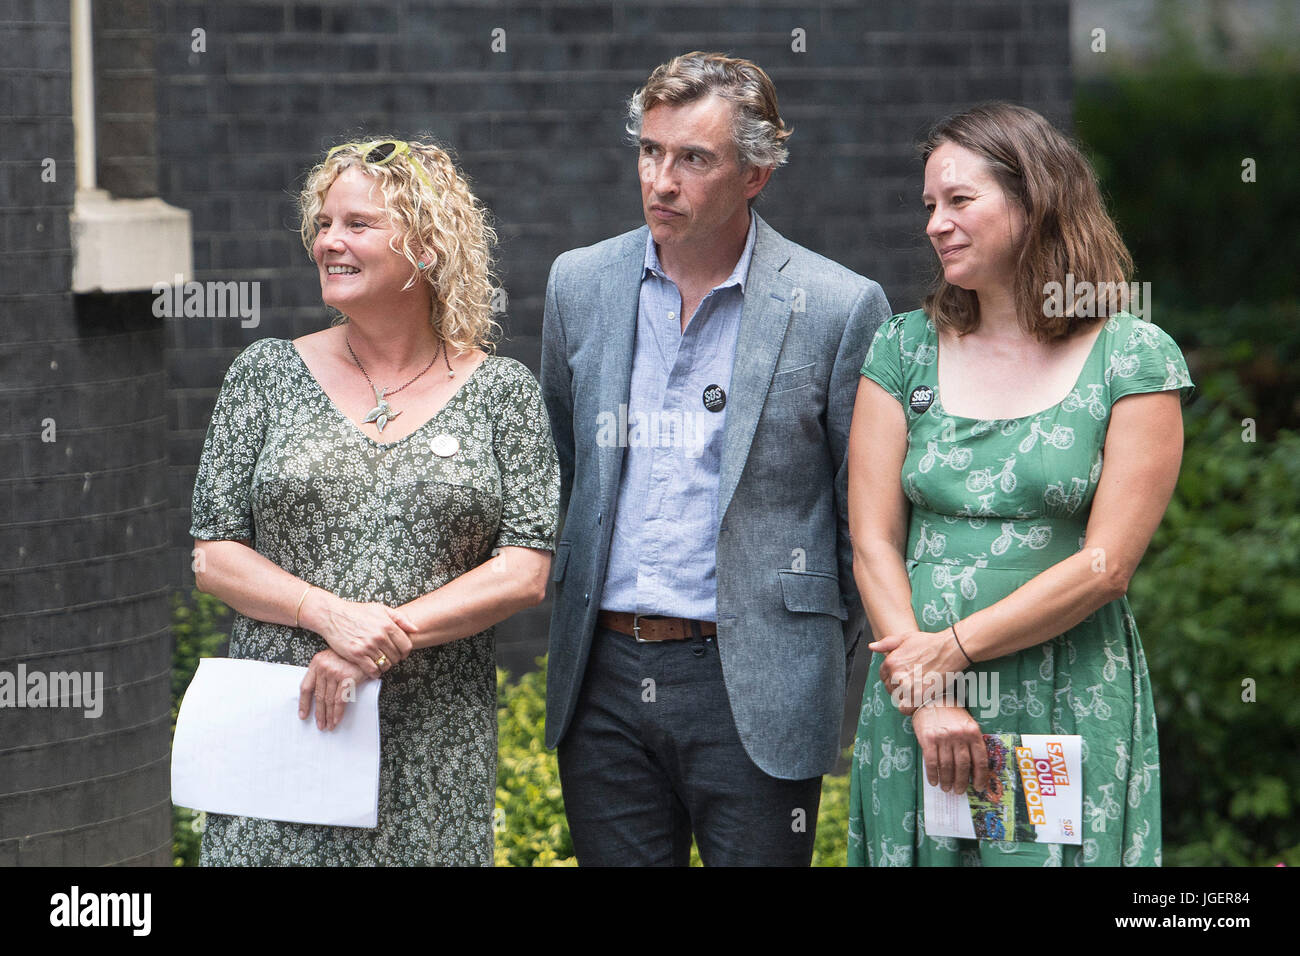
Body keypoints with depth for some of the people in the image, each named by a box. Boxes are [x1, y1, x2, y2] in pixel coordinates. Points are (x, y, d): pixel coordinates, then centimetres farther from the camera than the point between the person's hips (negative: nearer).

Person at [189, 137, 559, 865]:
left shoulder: (502, 391, 4)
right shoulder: (268, 375, 7)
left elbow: (527, 572, -3)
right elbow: (214, 557, 3)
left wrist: (392, 637, -14)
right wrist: (329, 613, -14)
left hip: (433, 747, 0)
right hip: (280, 725, 0)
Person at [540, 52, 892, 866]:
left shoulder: (839, 308, -6)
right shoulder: (581, 285, 7)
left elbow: (869, 509, 1)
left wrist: (840, 655, 4)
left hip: (753, 692, -4)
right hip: (604, 677, 4)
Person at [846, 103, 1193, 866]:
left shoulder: (1136, 358, -2)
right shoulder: (904, 349, 8)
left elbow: (1107, 565, -8)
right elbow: (873, 544, 2)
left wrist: (955, 647, -12)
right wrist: (925, 700, -10)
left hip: (1071, 710, -3)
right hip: (915, 697, 3)